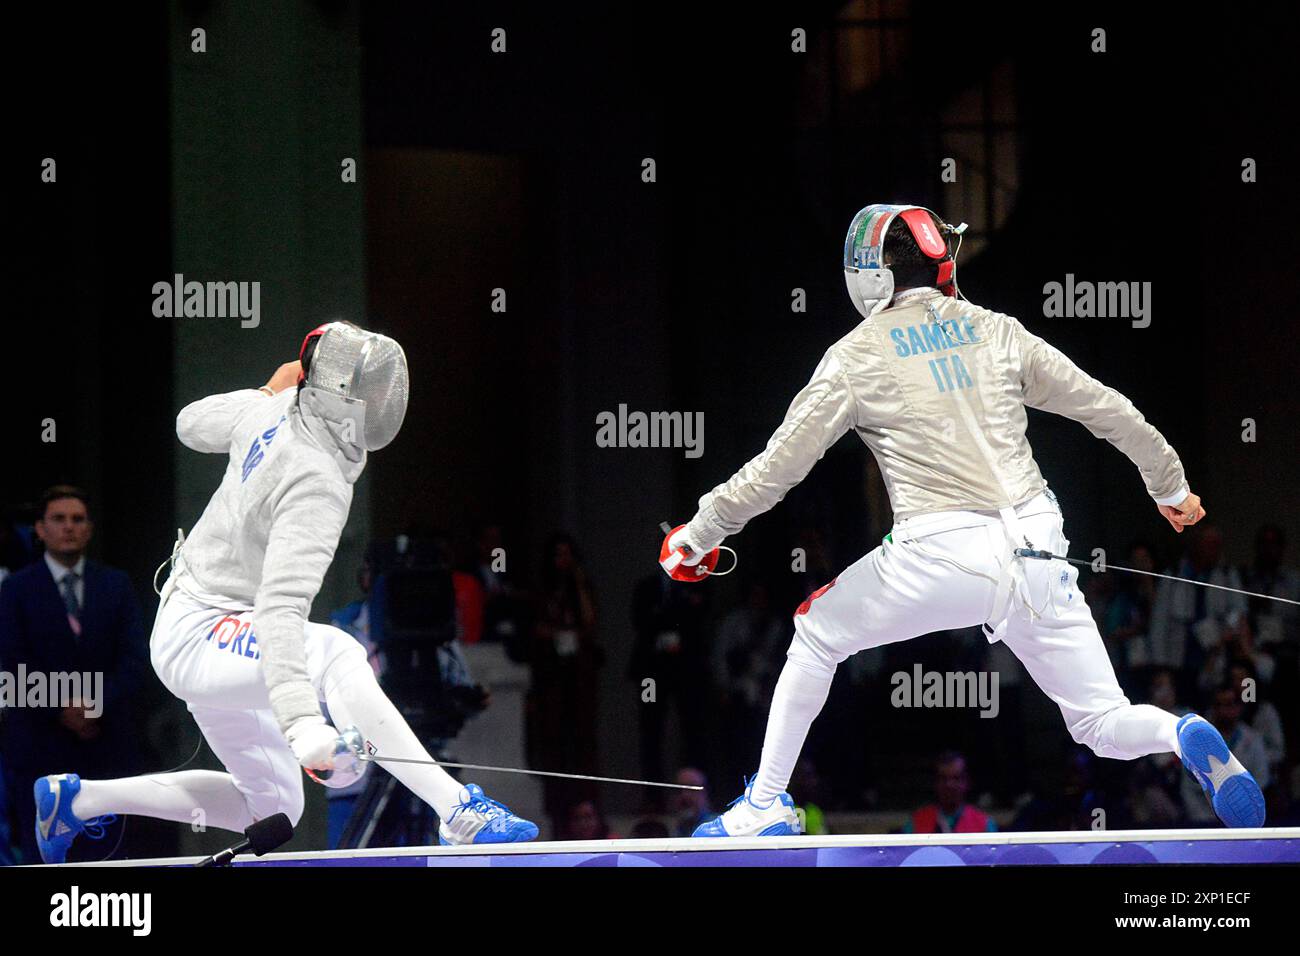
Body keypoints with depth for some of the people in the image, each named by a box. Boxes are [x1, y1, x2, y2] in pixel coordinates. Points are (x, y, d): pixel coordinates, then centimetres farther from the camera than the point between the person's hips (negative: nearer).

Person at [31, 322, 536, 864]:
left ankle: (74, 799, 26)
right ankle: (458, 812, -42)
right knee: (334, 654, -36)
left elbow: (193, 425, 16)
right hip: (198, 638, -10)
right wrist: (300, 720, -49)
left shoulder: (270, 411, -6)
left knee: (273, 808, 18)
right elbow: (281, 608, -39)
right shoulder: (317, 486, -29)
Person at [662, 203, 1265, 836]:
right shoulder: (997, 333, 13)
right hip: (1034, 556, 3)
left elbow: (776, 468, 6)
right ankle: (1185, 739, -22)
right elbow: (1109, 411, 16)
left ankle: (766, 808, 24)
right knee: (1104, 725, 11)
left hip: (939, 558, -3)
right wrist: (1170, 486, 32)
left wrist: (699, 533, 20)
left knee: (817, 635, 24)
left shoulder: (856, 356, 4)